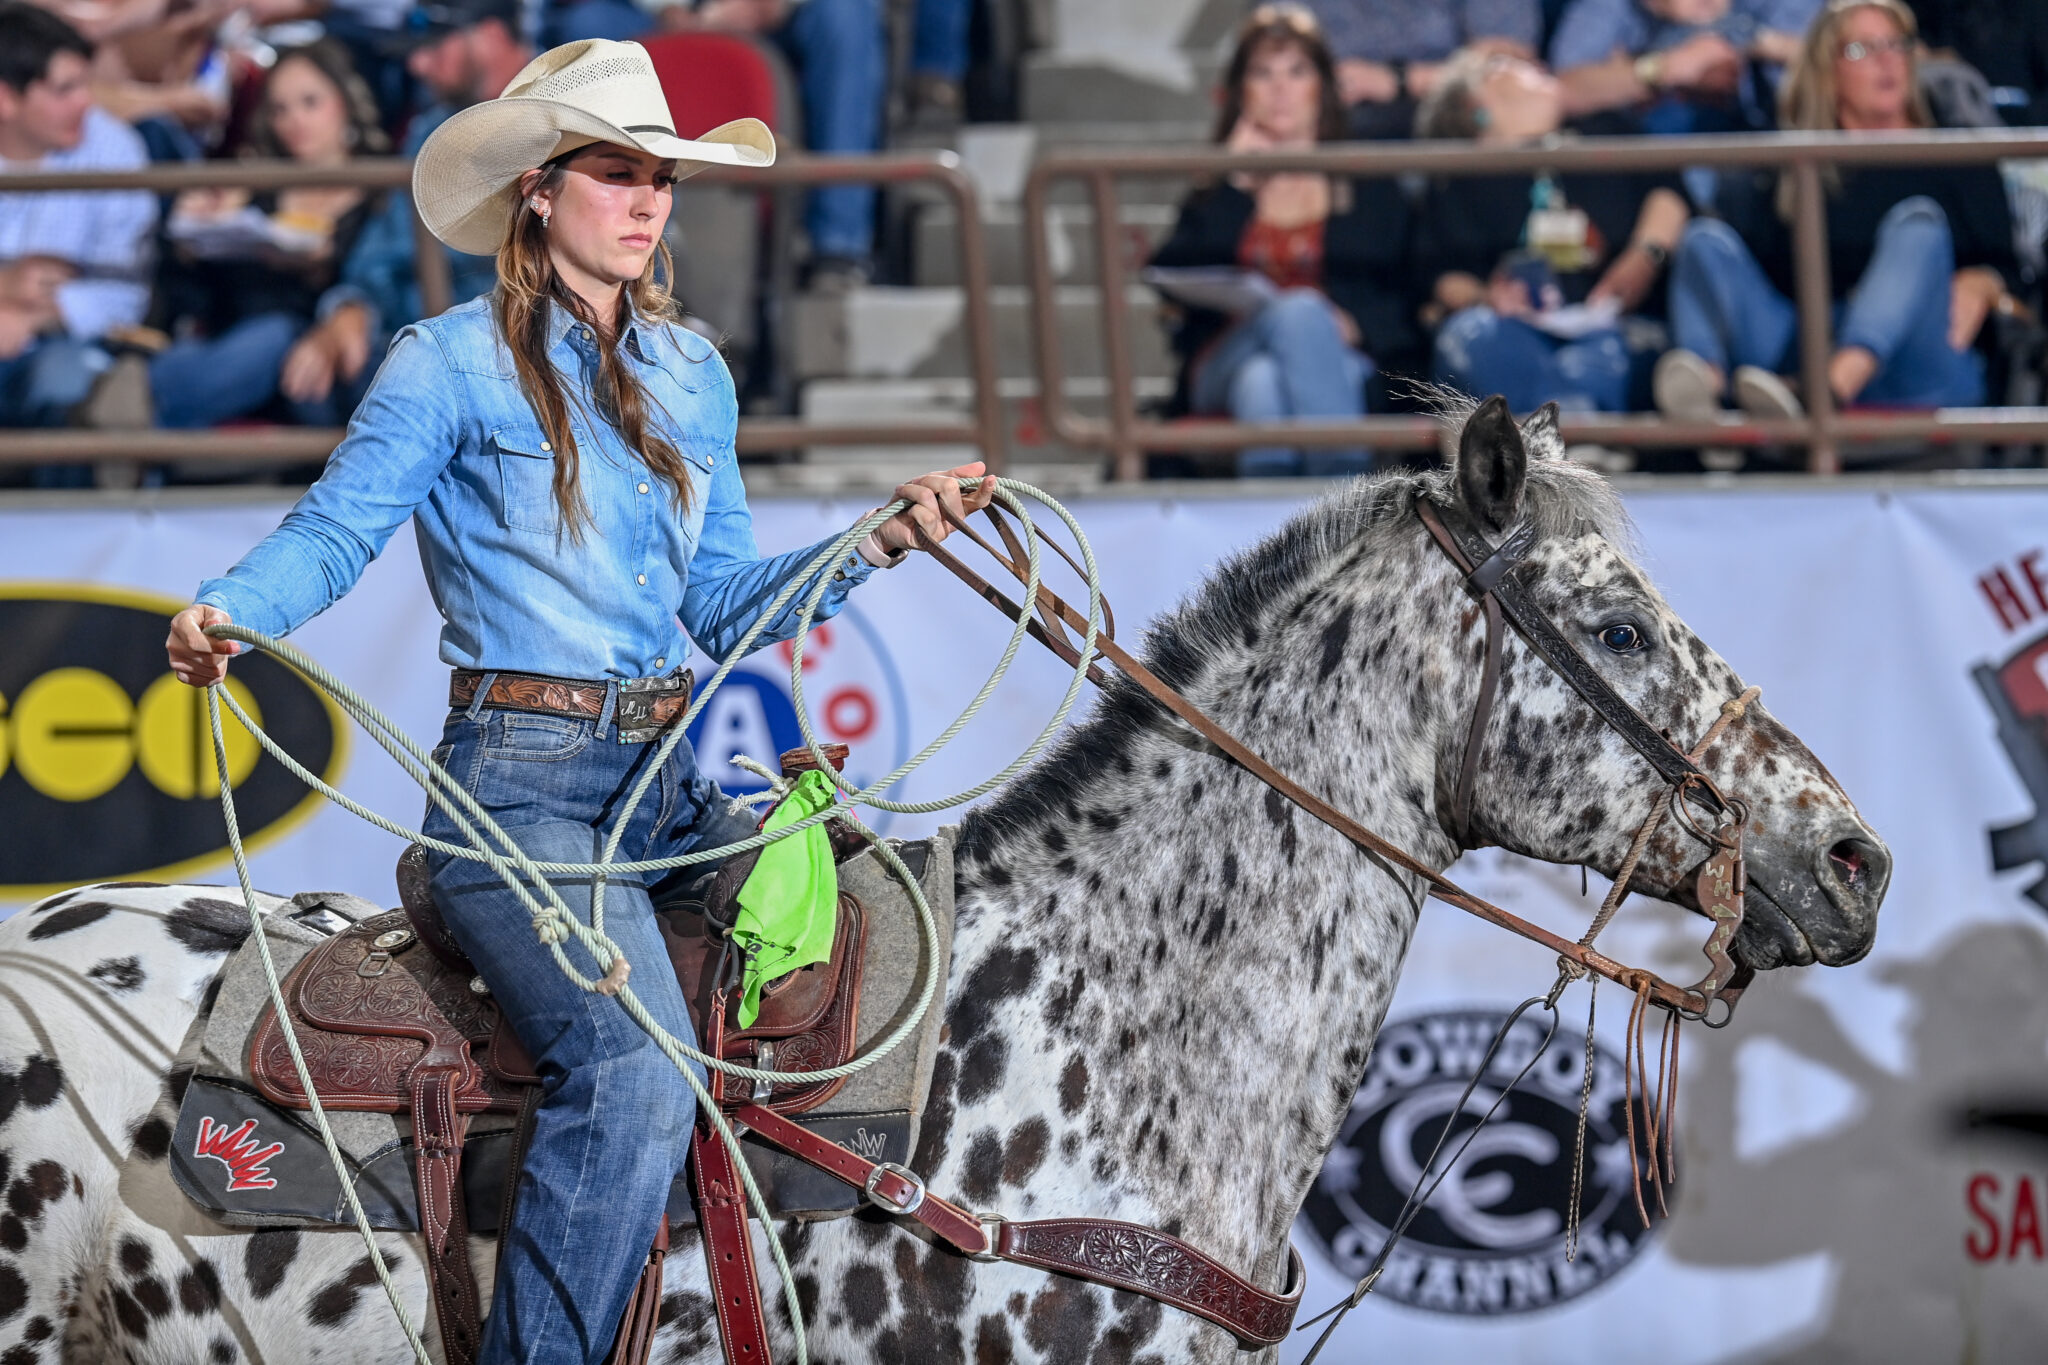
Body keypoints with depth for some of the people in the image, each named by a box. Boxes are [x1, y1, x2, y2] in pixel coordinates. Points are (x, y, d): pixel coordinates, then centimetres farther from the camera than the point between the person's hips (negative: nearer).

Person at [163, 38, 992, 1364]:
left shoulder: (693, 374, 18)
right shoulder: (452, 363, 0)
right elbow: (332, 535, -7)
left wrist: (884, 543, 7)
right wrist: (225, 613, -26)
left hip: (671, 781, 7)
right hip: (521, 781, -7)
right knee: (635, 1073, -29)